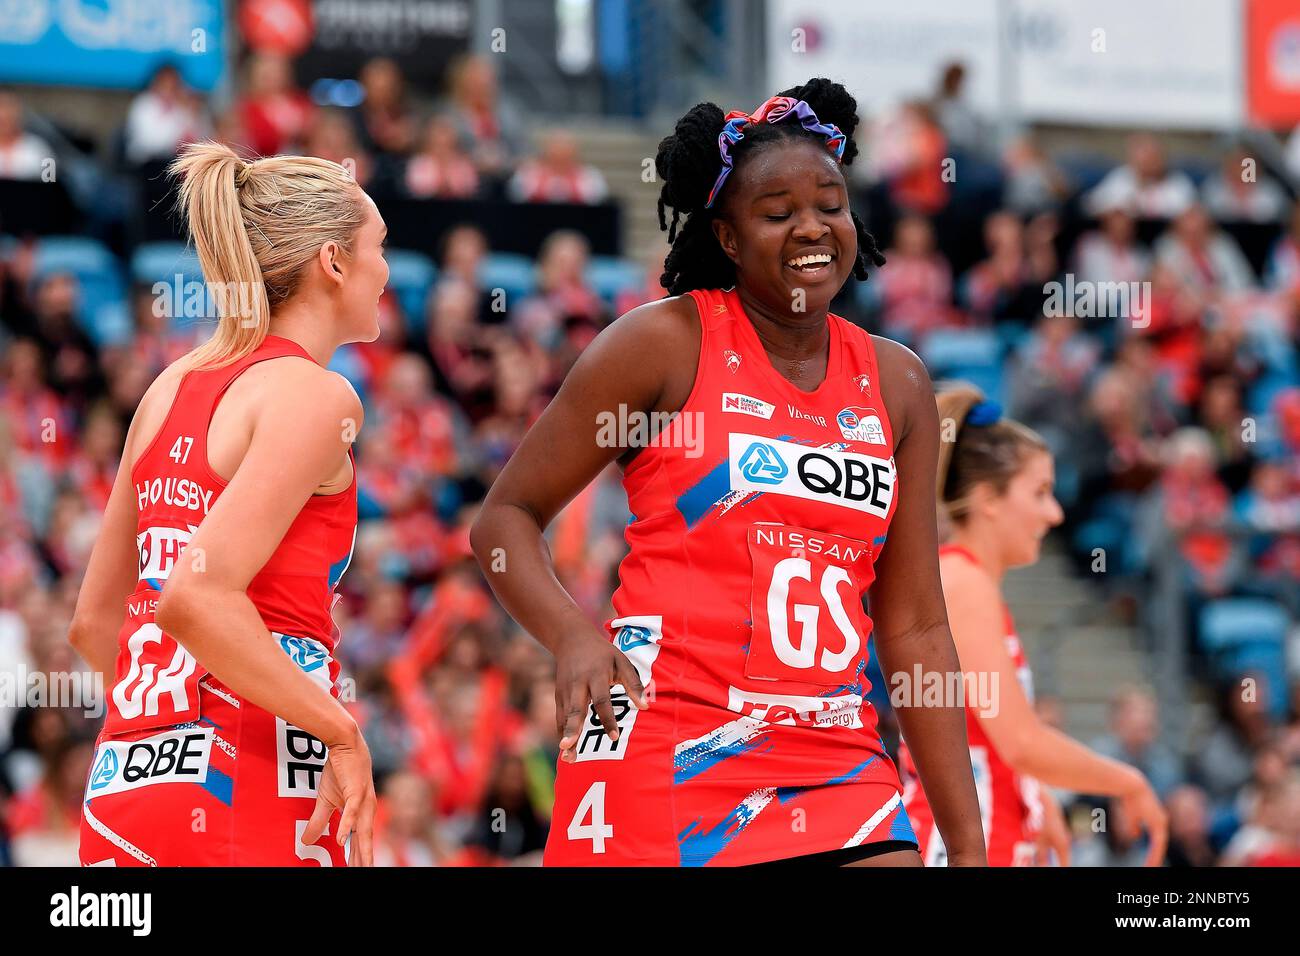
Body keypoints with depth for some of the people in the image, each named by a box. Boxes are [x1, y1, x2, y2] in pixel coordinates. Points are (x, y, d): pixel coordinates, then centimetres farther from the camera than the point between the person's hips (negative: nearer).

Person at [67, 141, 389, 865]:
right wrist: (342, 732, -13)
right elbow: (197, 596, -20)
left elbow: (94, 621, 20)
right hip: (249, 800, -8)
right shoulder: (314, 396, -8)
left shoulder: (171, 388, 16)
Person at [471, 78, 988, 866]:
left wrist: (968, 843, 10)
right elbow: (505, 519, 3)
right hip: (663, 743, -4)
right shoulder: (667, 343, 0)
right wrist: (573, 634, -17)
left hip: (833, 762, 4)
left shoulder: (896, 383, 13)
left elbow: (915, 630, 14)